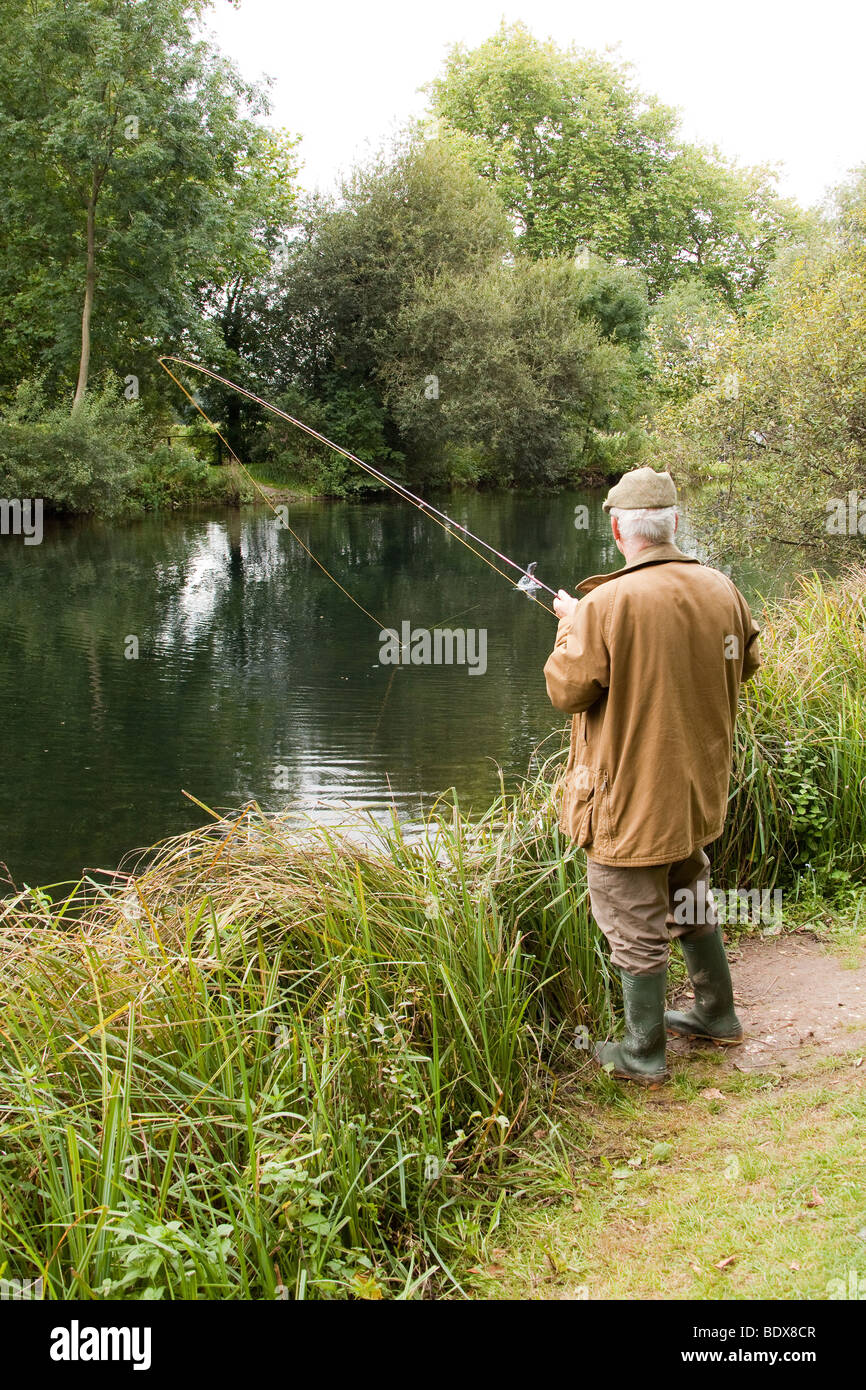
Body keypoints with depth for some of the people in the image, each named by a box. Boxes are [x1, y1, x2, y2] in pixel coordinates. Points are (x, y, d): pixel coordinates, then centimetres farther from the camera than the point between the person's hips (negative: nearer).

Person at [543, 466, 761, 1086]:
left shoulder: (606, 604, -24)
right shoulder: (721, 591, -4)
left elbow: (567, 690, -15)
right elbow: (746, 662, 12)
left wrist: (571, 625, 0)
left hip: (630, 798, -6)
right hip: (698, 789, 7)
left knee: (637, 927, 7)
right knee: (690, 897, 26)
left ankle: (645, 1053, 20)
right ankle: (718, 1013, 41)